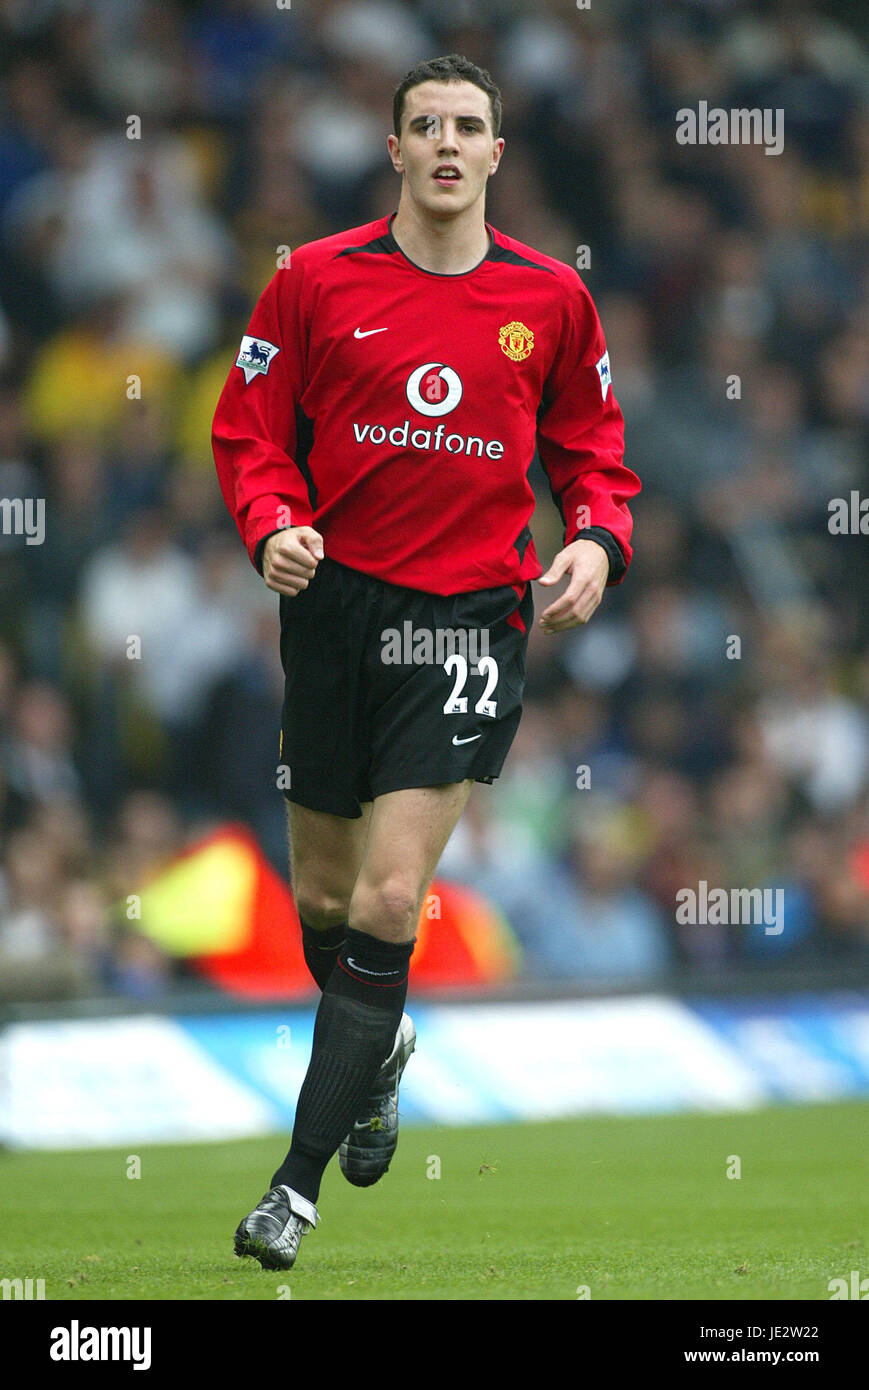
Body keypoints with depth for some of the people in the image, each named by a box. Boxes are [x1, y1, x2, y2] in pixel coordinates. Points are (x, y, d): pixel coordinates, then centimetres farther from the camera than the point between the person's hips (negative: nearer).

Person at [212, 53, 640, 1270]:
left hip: (470, 615, -1)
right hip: (335, 599, 1)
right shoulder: (318, 281, 0)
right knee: (323, 895, 12)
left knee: (389, 901, -12)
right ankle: (379, 1050, 46)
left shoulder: (552, 299, 3)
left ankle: (300, 1185, -9)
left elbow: (590, 448, 13)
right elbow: (250, 428, 5)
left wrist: (597, 541, -6)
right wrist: (273, 525, -13)